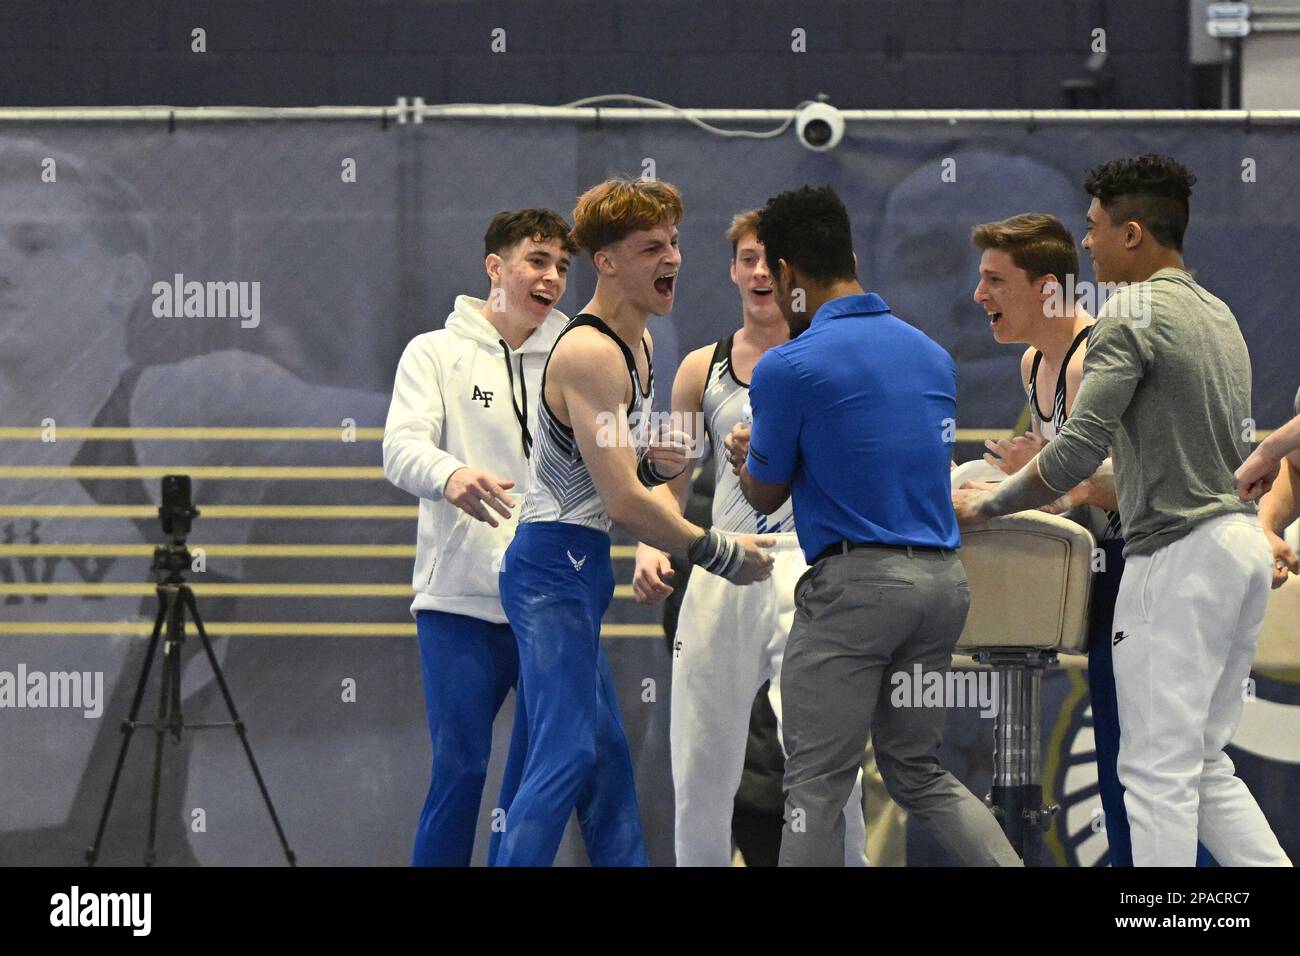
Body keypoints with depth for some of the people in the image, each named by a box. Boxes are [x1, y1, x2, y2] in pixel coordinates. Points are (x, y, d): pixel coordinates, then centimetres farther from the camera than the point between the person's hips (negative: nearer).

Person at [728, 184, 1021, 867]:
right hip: (943, 578, 7)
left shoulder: (789, 368, -9)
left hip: (854, 581, -7)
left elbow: (767, 497, 3)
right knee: (918, 772, 17)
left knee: (817, 785, 0)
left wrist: (743, 456, 27)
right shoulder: (931, 354, 11)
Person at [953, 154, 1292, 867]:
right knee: (1204, 765, 14)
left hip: (1178, 557, -9)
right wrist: (1087, 494, 26)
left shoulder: (1133, 312, -11)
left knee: (1158, 772, -6)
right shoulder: (1220, 317, 16)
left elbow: (1078, 450, -17)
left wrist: (985, 506, -3)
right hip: (1240, 542, 9)